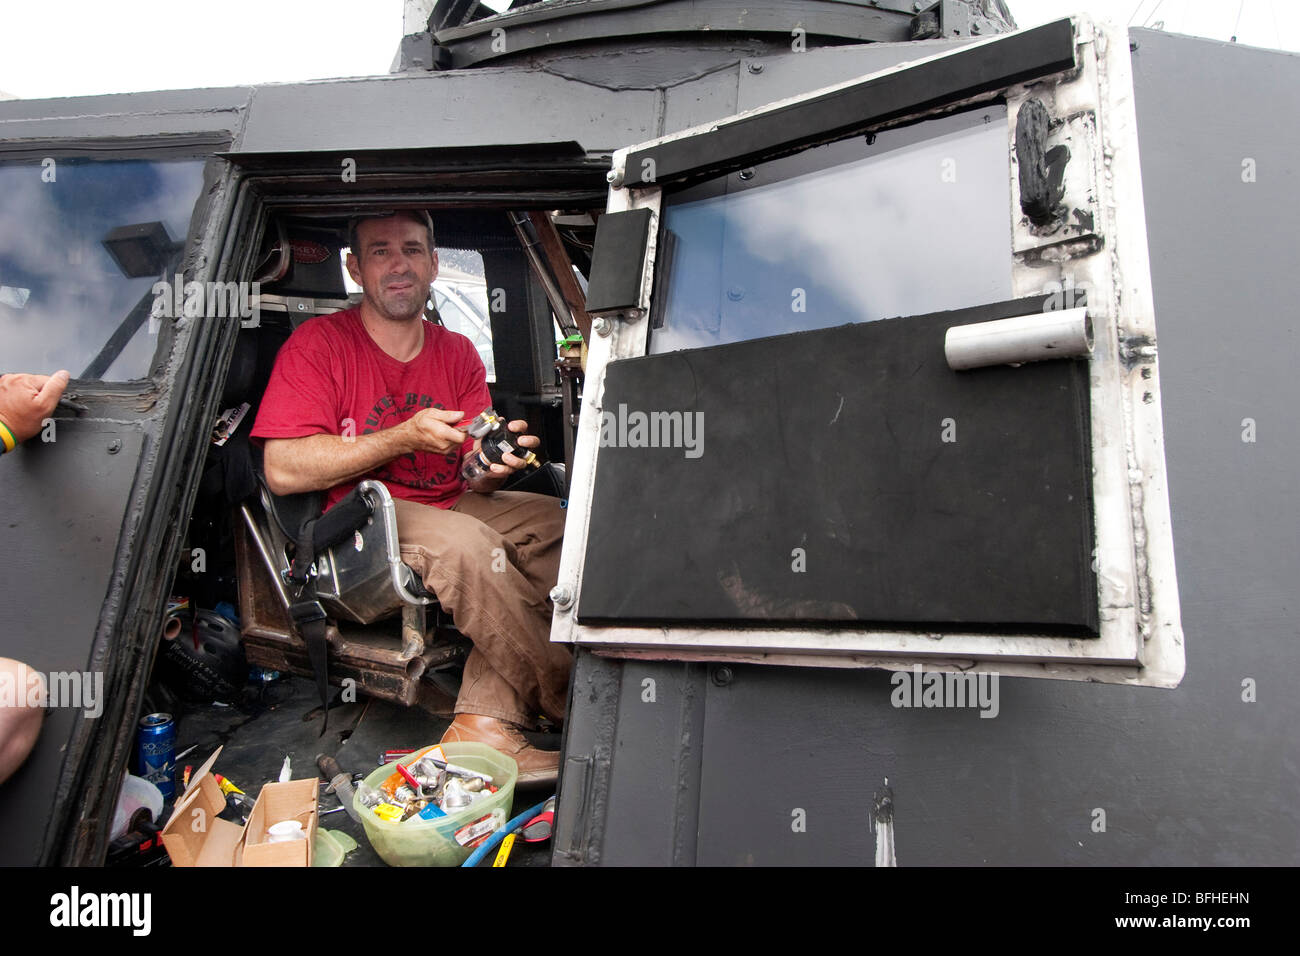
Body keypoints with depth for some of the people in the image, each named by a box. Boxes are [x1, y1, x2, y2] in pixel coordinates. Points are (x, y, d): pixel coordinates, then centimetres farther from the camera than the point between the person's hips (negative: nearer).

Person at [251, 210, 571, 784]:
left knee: (549, 520, -22)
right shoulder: (318, 344, -4)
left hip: (447, 507, 5)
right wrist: (405, 438, -19)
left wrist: (492, 464, -21)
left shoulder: (458, 353, 9)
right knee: (463, 541, -34)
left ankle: (485, 720, -27)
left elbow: (473, 482, 5)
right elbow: (283, 472, -14)